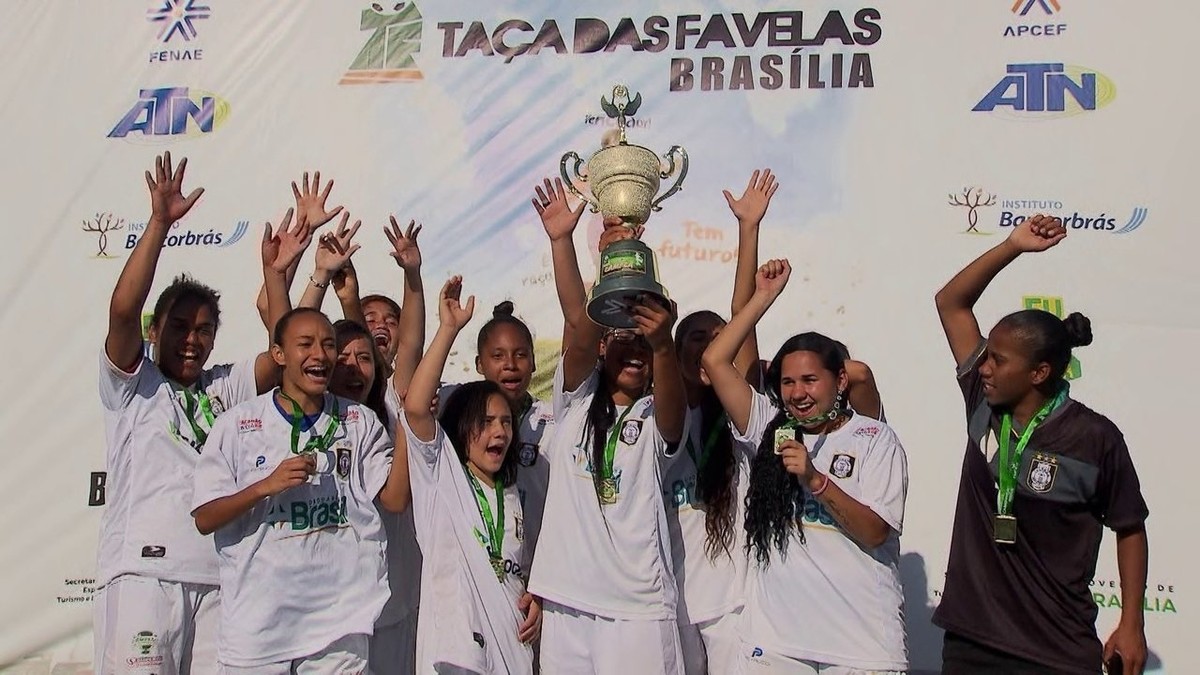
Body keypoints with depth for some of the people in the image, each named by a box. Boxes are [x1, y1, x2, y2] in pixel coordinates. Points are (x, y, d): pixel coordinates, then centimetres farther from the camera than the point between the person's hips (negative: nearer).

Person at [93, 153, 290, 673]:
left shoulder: (227, 388, 21)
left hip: (218, 577, 4)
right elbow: (123, 310, -5)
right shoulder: (132, 385, 11)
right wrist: (160, 222, -9)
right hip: (143, 570, -4)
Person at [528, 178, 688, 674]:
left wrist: (663, 344, -39)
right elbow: (578, 325, -5)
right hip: (567, 601, 2)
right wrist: (561, 239, -17)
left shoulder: (657, 419, 6)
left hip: (639, 608, -2)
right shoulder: (575, 401, 10)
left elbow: (672, 399, -19)